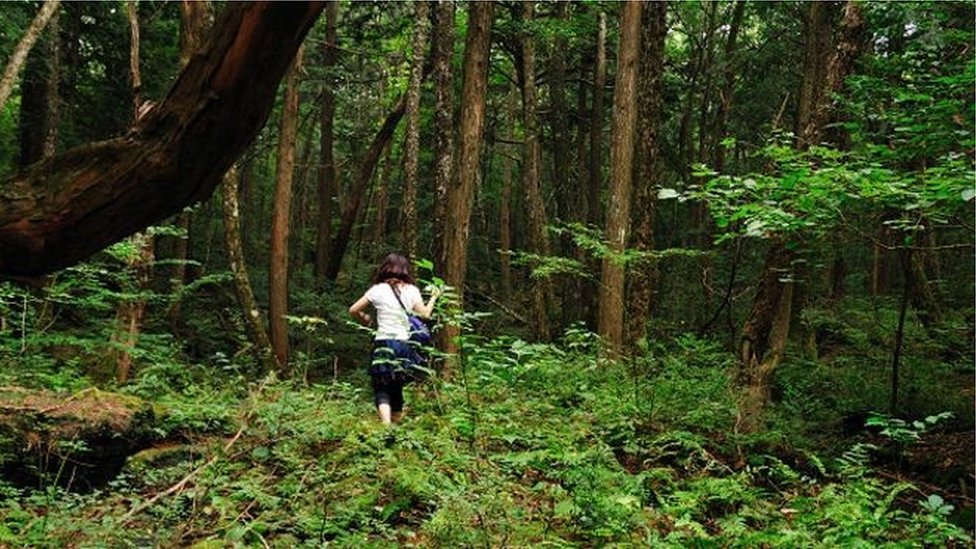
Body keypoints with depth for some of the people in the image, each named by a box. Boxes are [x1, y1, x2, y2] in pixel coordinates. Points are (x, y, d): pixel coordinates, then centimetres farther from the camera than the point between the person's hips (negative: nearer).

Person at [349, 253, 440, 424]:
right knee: (396, 388, 17)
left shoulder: (378, 290, -2)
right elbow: (425, 314, 6)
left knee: (381, 389, 0)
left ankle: (386, 425, -22)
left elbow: (353, 310, 0)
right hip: (405, 344, 3)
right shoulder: (412, 291, 2)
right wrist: (433, 298, 23)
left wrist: (364, 319, 21)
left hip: (384, 344, -3)